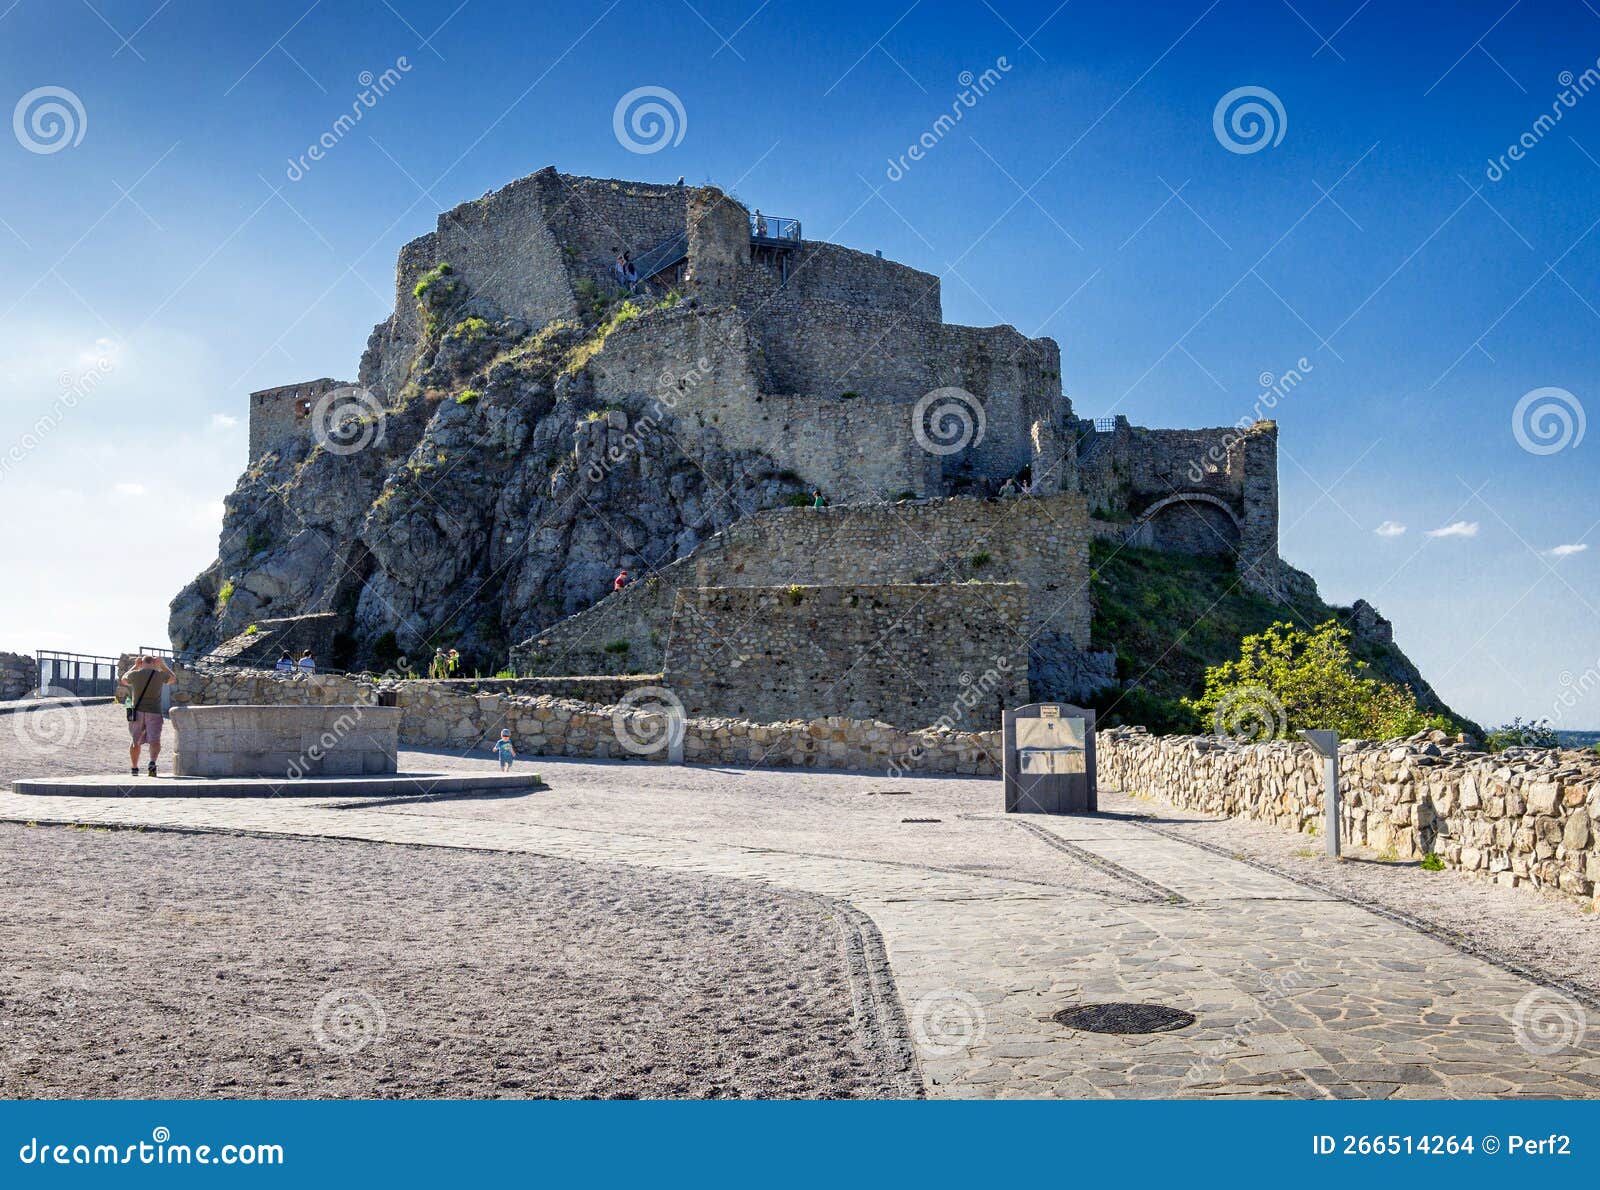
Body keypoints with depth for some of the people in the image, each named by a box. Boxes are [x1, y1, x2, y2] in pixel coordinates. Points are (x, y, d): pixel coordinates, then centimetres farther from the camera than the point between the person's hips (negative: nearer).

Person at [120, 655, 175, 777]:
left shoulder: (135, 674, 0)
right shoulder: (160, 675, -1)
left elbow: (124, 680, 24)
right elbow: (173, 678, 21)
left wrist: (135, 666, 29)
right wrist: (162, 665, 26)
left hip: (137, 711, 2)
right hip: (154, 712, -2)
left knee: (136, 742, 16)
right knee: (155, 742, -7)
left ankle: (135, 768, 22)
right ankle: (152, 762, -32)